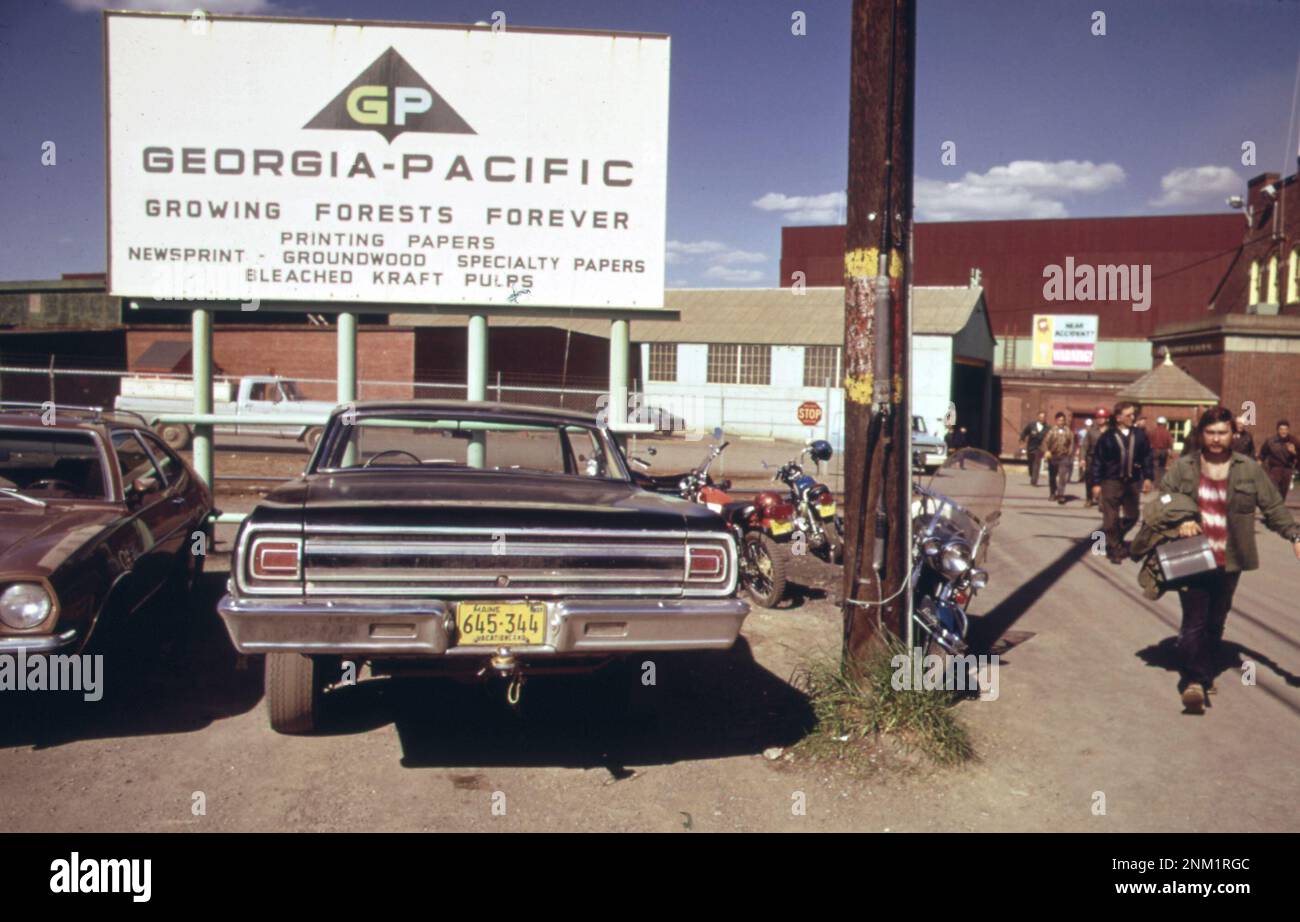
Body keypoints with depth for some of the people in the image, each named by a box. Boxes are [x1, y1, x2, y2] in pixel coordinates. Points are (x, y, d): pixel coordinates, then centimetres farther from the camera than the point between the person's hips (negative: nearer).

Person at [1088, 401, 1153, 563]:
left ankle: (1116, 539, 33)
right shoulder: (1108, 436, -6)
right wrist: (1095, 483, -7)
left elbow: (1146, 457, 10)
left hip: (1132, 482, 4)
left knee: (1132, 516, 12)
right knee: (1111, 518, -1)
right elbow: (1097, 460, -4)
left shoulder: (1139, 435, 3)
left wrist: (1147, 477, 4)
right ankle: (1114, 548, 12)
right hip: (1111, 482, -4)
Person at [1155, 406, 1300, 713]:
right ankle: (1193, 681, -10)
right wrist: (1178, 522, -14)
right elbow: (1160, 503, 4)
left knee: (1216, 621, 13)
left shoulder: (1249, 469, 3)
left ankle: (1206, 674, 27)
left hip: (1228, 562, 2)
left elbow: (1274, 507, 5)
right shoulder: (1183, 467, 1)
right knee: (1194, 620, -8)